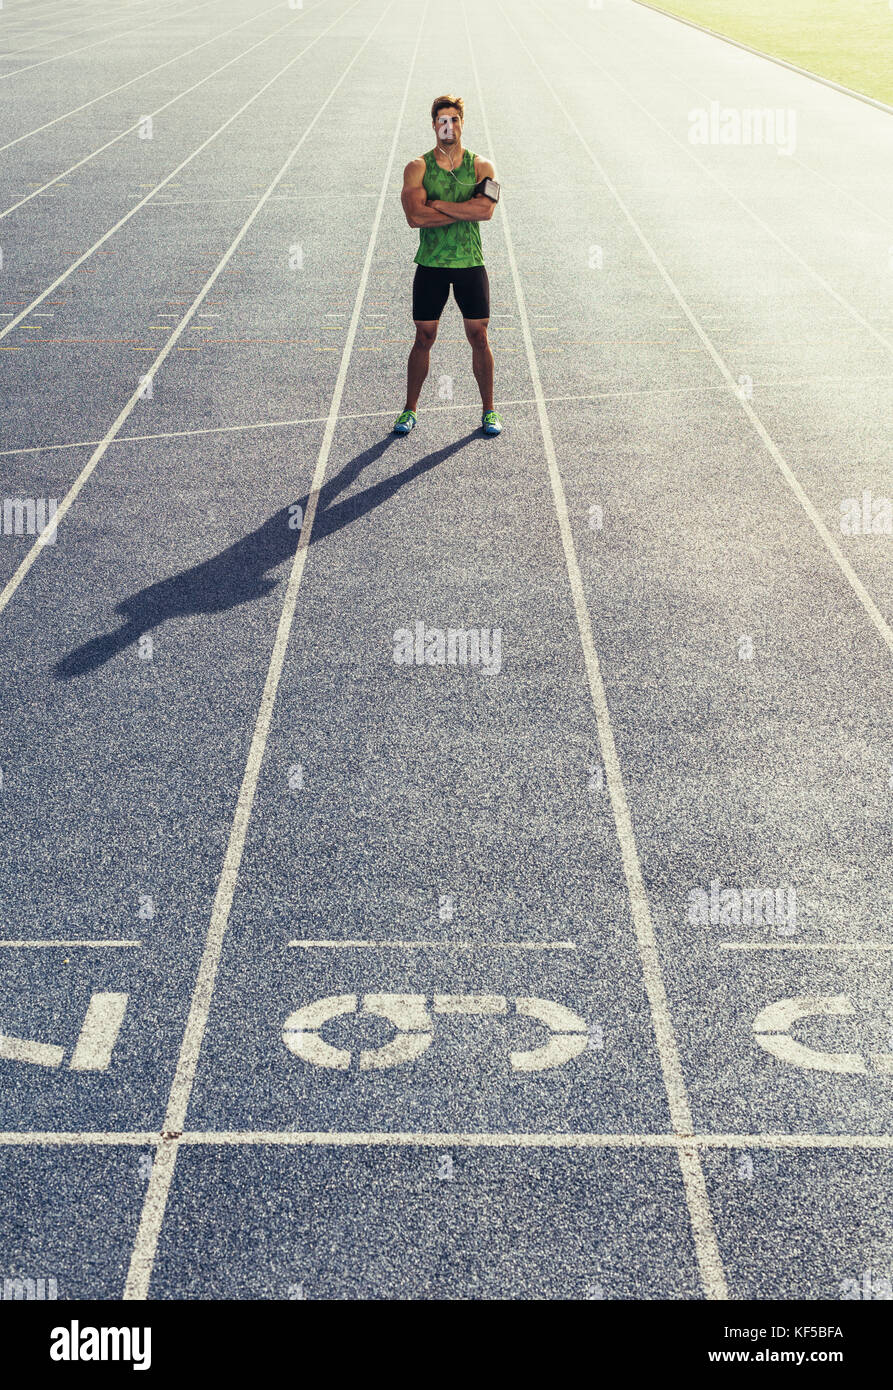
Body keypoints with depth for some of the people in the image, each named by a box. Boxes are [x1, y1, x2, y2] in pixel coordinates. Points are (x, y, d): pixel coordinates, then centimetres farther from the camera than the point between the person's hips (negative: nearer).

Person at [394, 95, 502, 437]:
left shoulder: (481, 166, 3)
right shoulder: (417, 168, 1)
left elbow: (486, 209, -16)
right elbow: (415, 216, -15)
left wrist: (437, 204, -15)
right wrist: (465, 210, -15)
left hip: (471, 264, 1)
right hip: (431, 265, 0)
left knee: (479, 338, 4)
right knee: (423, 339, 4)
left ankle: (488, 410, 16)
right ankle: (410, 410, 16)